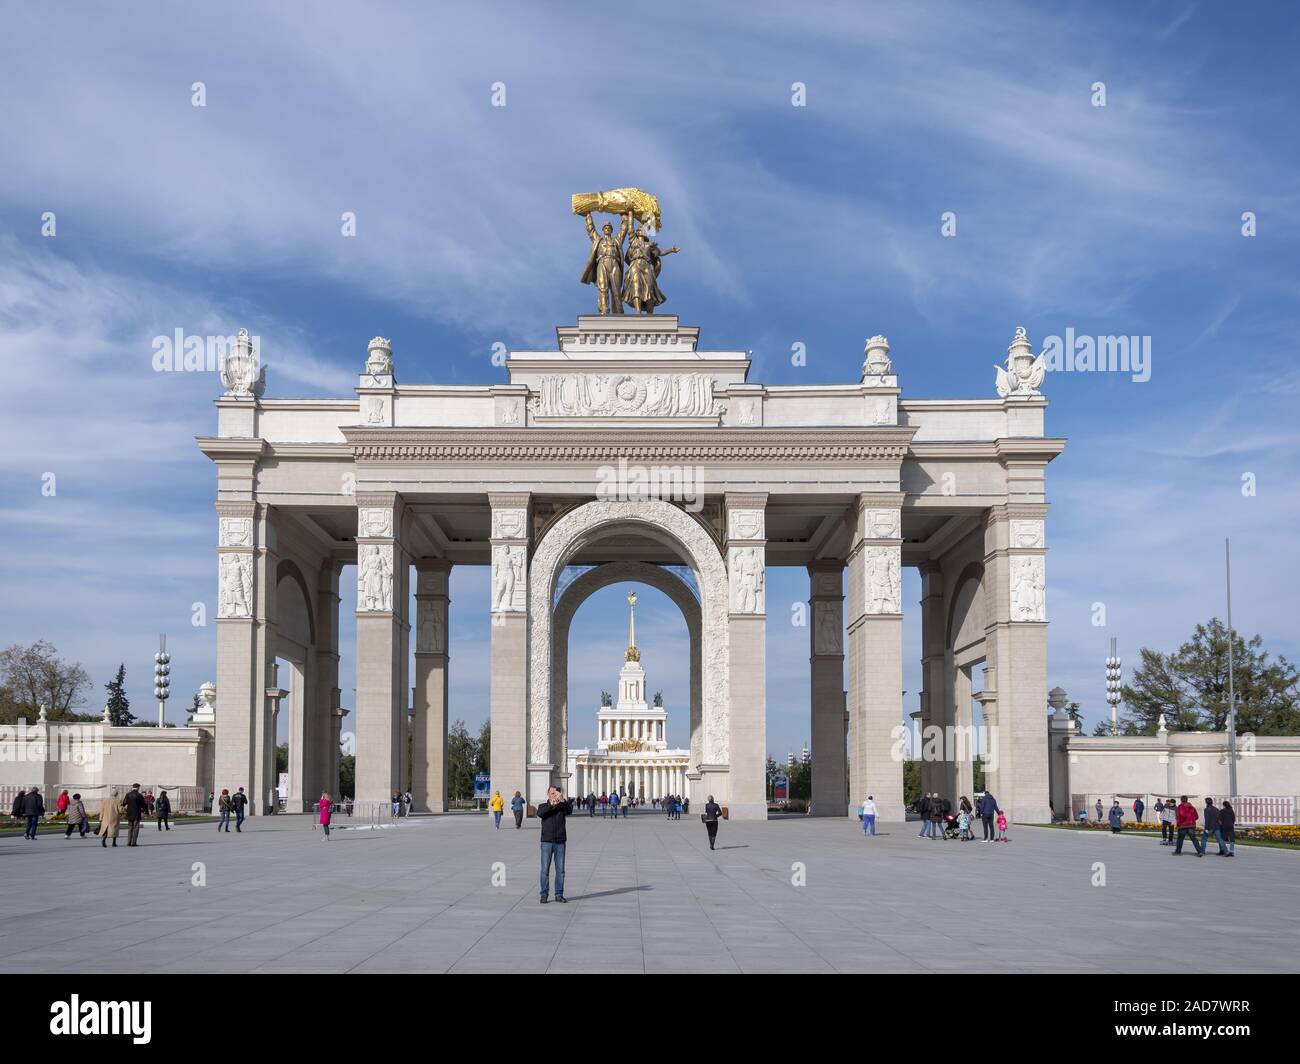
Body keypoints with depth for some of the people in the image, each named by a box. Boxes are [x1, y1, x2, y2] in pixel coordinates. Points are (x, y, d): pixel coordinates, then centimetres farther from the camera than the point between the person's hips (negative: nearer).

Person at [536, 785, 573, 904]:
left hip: (560, 842, 1)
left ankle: (559, 894, 10)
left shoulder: (562, 806, 7)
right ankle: (544, 895, 2)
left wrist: (563, 800, -35)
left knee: (560, 869, 4)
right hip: (547, 842, -1)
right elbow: (540, 813, -18)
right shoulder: (543, 806, 5)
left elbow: (570, 810, -16)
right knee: (545, 869, -2)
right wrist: (551, 805, -33)